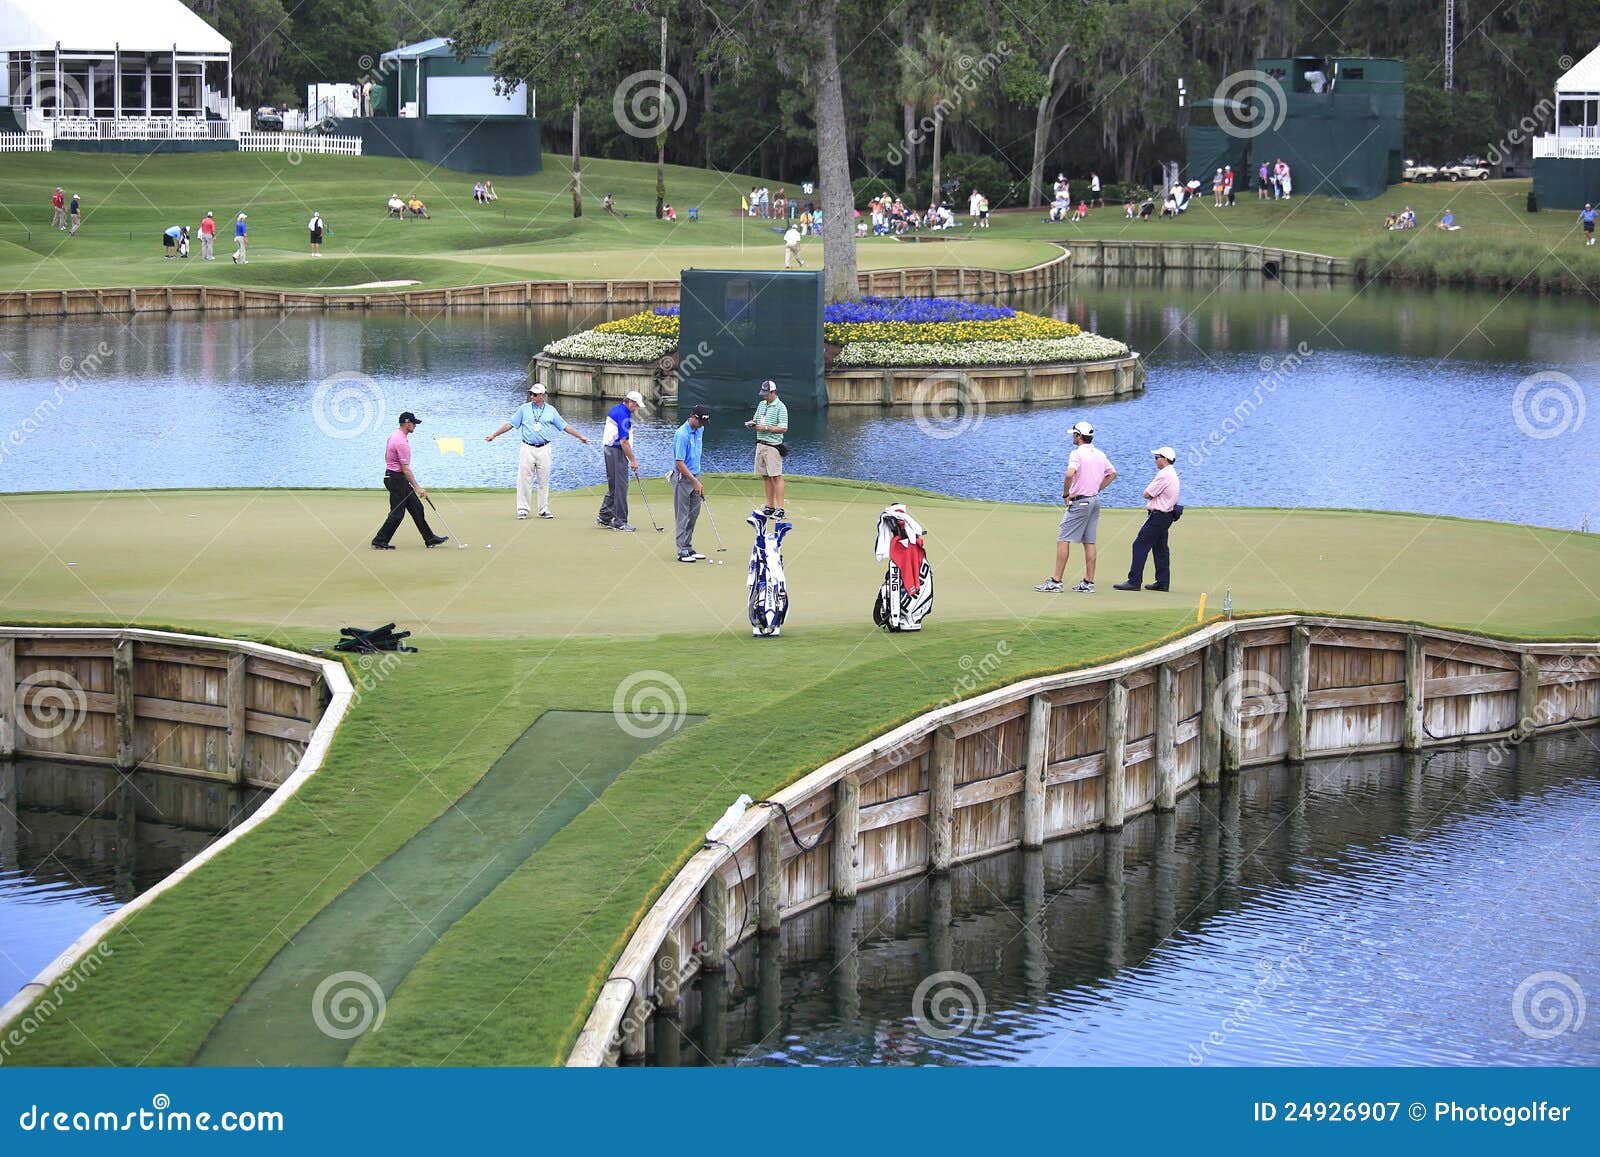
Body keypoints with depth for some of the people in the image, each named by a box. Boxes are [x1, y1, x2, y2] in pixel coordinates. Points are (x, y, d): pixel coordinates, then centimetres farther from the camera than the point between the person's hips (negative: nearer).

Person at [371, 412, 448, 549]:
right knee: (397, 513, -5)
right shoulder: (402, 442, -23)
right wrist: (417, 487, -20)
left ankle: (429, 538, 14)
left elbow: (386, 457, 20)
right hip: (397, 479, -11)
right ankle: (379, 541, 1)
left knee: (417, 508, 11)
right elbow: (406, 469, -23)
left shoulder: (394, 435, 9)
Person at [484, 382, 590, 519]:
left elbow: (564, 426, 13)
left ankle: (544, 510, 9)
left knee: (544, 481, 2)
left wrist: (580, 437, 12)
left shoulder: (551, 410, 8)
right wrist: (494, 435, 8)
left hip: (544, 449, 1)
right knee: (524, 479, -4)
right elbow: (510, 424, 9)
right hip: (527, 448, -1)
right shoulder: (524, 409, 6)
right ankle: (522, 509, 2)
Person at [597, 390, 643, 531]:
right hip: (616, 452, -10)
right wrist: (632, 460, -15)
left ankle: (603, 518, 16)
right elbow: (624, 441, -22)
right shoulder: (623, 415, -19)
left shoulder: (615, 409, 13)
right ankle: (620, 522, -5)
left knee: (613, 486, 14)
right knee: (621, 486, -6)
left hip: (608, 449, 10)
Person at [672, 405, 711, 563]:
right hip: (682, 478, -8)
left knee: (694, 514, 10)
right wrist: (695, 481, -22)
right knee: (682, 516, -4)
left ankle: (688, 548, 17)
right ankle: (682, 551, -1)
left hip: (694, 476, 8)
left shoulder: (700, 430, 5)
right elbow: (679, 463, -22)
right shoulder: (682, 435, -22)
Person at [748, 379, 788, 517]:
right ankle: (770, 506, 14)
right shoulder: (761, 405, 15)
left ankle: (780, 509, -8)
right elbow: (756, 420, 23)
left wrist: (765, 428, -17)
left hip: (773, 446, -7)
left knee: (776, 477, -7)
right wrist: (752, 424, 0)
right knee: (765, 476, 8)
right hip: (761, 444, 7)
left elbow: (784, 428, -14)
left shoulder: (780, 407, -8)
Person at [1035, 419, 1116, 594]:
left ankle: (1055, 581, -9)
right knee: (1090, 542, 9)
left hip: (1080, 501, -8)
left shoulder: (1078, 453, -14)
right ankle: (1089, 583, 8)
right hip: (1095, 500, 8)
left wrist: (1065, 494, -16)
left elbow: (1070, 474, -30)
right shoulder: (1099, 454, 11)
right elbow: (1112, 474, 23)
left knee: (1063, 539, -5)